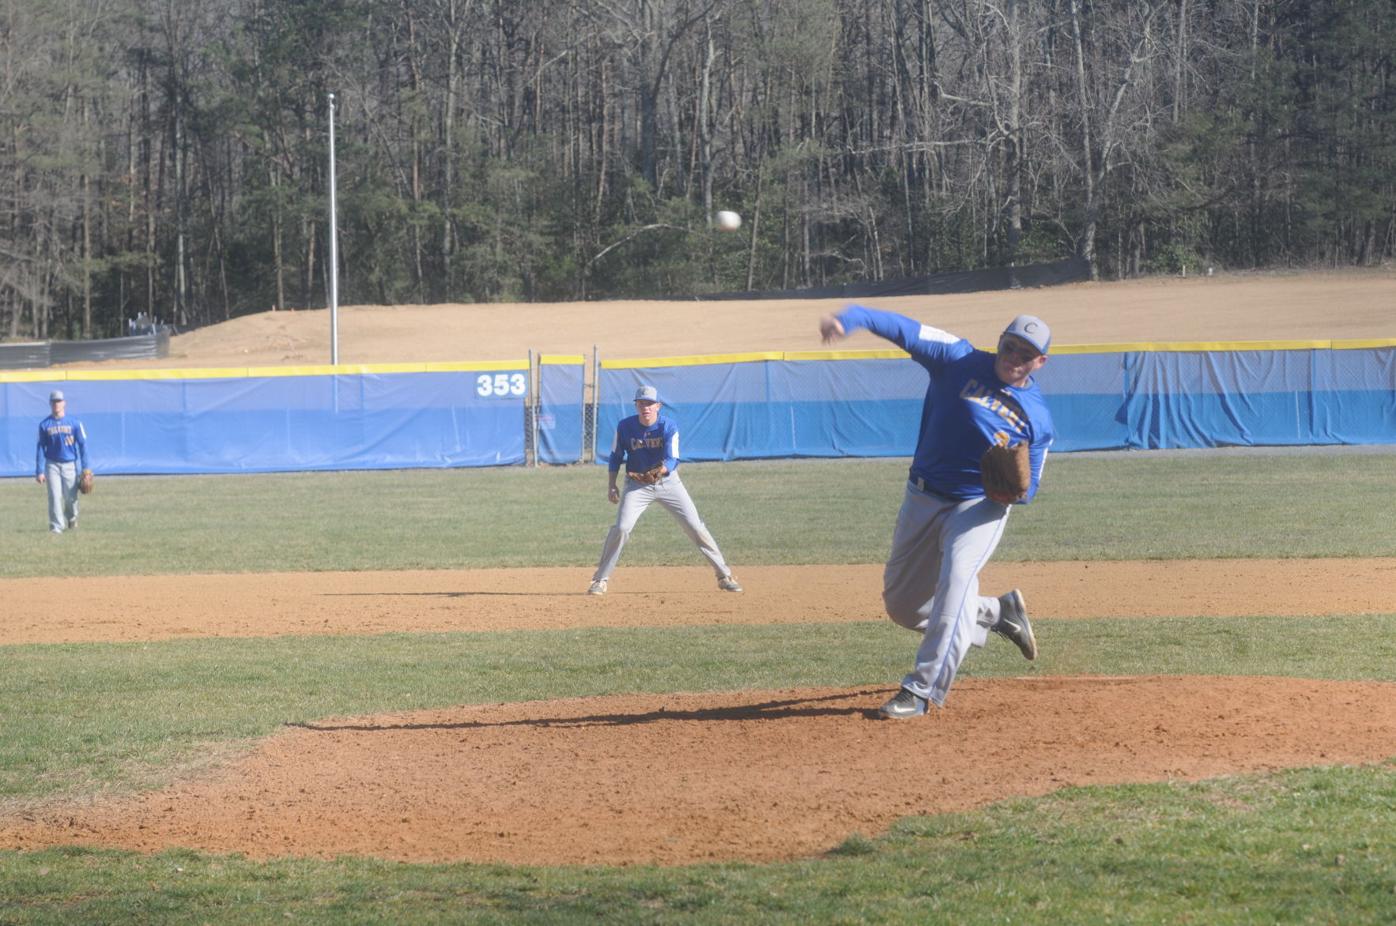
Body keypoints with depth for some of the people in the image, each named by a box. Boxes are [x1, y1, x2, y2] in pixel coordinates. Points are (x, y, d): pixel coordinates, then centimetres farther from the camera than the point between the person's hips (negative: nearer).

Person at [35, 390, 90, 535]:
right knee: (54, 496, -11)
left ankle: (71, 518, 36)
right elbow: (41, 448, 1)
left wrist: (85, 468, -6)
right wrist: (39, 471, -4)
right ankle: (56, 527, -9)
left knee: (71, 496, 6)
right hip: (52, 465, 0)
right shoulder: (44, 425, 1)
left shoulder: (74, 423, -2)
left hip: (70, 465, 0)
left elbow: (82, 445, -1)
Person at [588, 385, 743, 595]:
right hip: (637, 484, 0)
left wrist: (660, 470, -44)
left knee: (695, 527, -3)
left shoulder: (669, 427, -16)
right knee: (621, 528, -16)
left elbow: (672, 460, -23)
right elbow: (616, 456, 2)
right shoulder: (625, 427, -10)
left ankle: (724, 576, 6)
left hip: (668, 482, 0)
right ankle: (600, 580, -5)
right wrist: (612, 485, -6)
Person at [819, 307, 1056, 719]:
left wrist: (1014, 491, -23)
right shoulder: (960, 362, -7)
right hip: (923, 499, 3)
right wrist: (852, 318, -38)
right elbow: (906, 330, -20)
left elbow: (1030, 485, 2)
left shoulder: (1038, 417, -4)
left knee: (956, 580, -29)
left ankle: (922, 691, -27)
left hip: (979, 507, -3)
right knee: (902, 605, 12)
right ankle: (997, 613, 35)